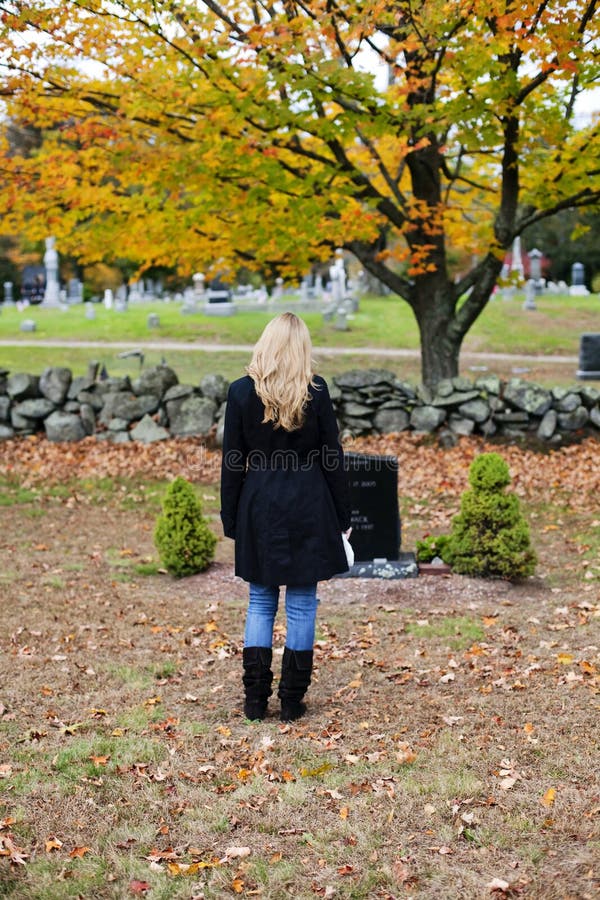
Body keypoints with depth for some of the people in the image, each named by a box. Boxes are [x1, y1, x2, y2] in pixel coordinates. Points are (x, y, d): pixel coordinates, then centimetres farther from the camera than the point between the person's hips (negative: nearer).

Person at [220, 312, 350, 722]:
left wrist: (230, 520, 6)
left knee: (261, 600, 13)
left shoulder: (242, 391, -4)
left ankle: (255, 699, 12)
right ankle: (292, 700, 13)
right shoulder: (316, 390, -5)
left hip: (260, 504, 1)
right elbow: (332, 457, -2)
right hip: (308, 504, -1)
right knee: (302, 602, 8)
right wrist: (342, 517, 6)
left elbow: (233, 462, -1)